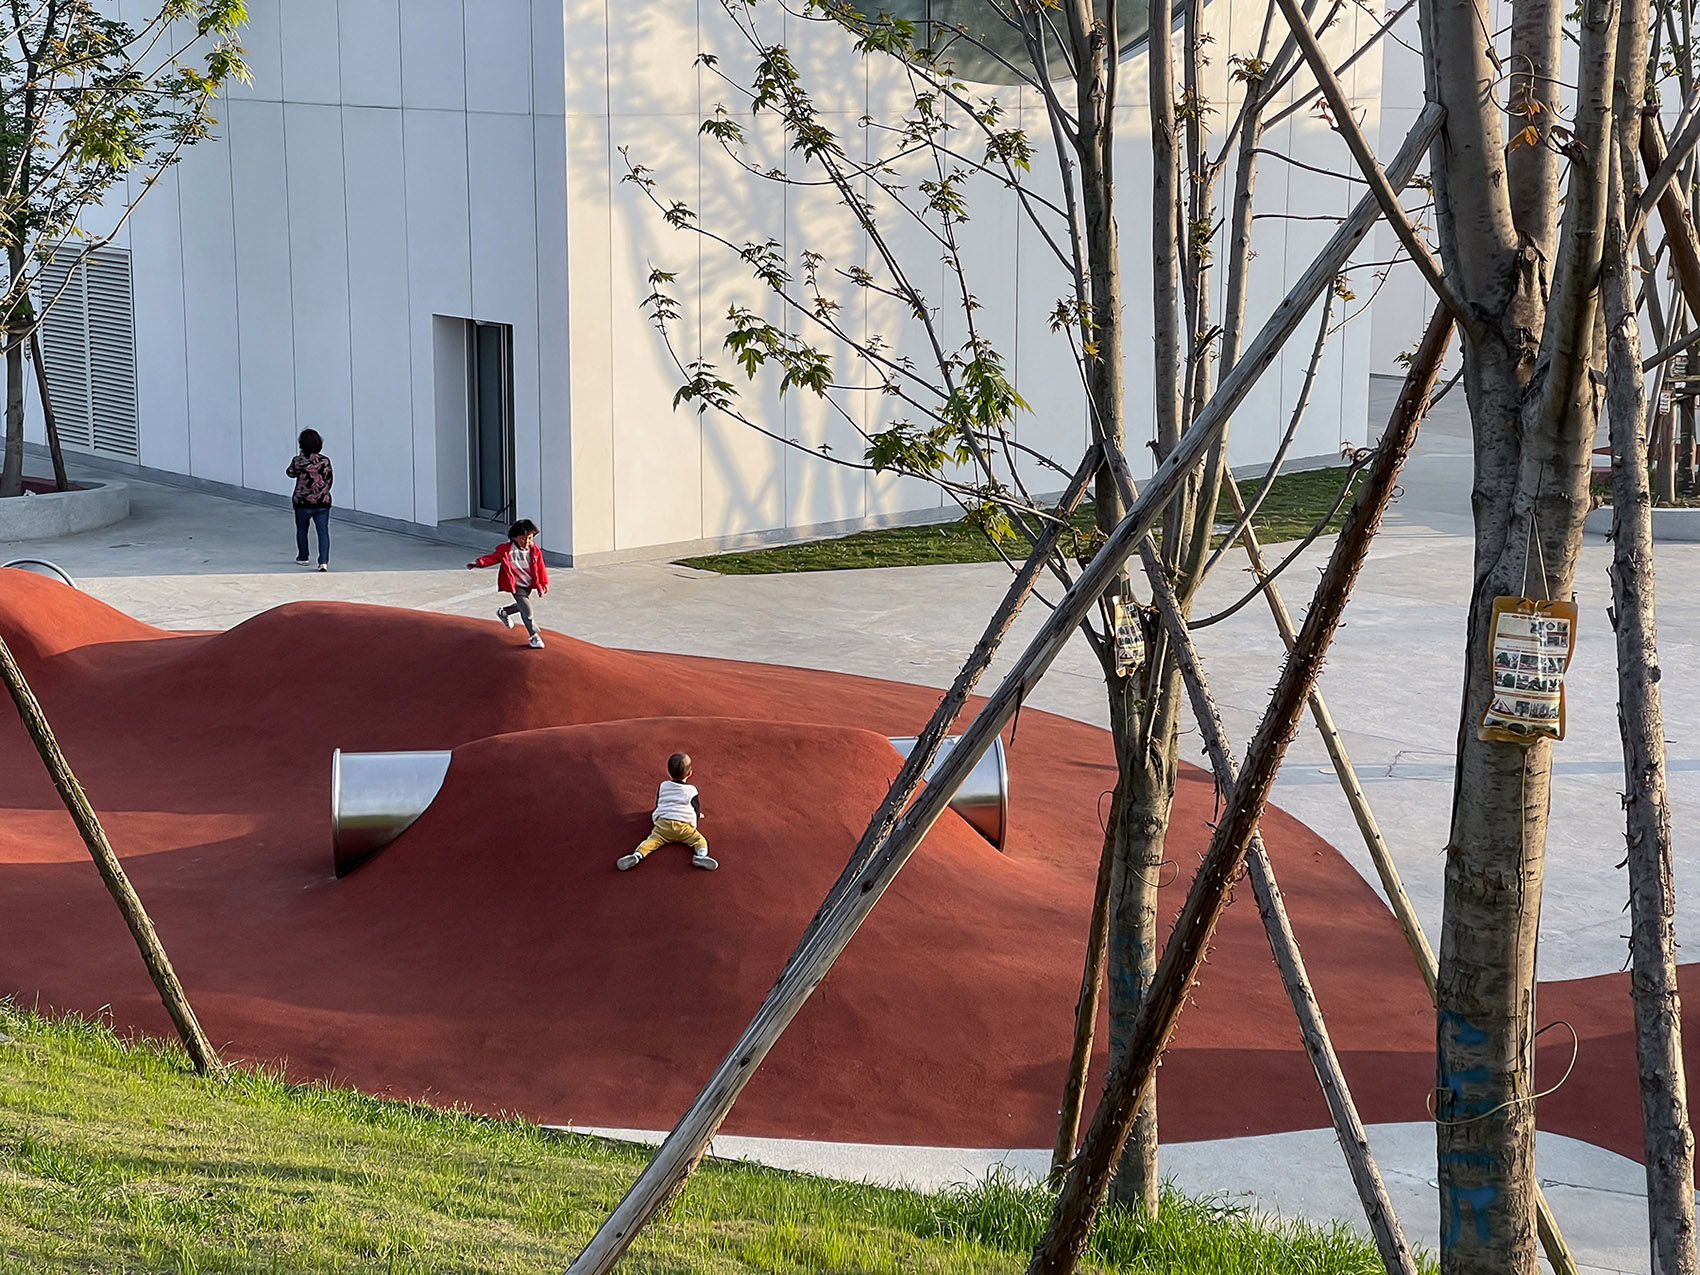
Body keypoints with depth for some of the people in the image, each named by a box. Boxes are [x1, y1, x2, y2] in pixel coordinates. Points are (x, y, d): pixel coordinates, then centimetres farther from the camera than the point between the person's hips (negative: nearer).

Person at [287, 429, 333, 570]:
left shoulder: (298, 461, -12)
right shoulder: (325, 461, -8)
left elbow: (290, 473, 8)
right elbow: (329, 481, 1)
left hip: (302, 502, 0)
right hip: (323, 502, 0)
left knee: (301, 529, 22)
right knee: (323, 531, 0)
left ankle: (303, 557, 34)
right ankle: (323, 562, -14)